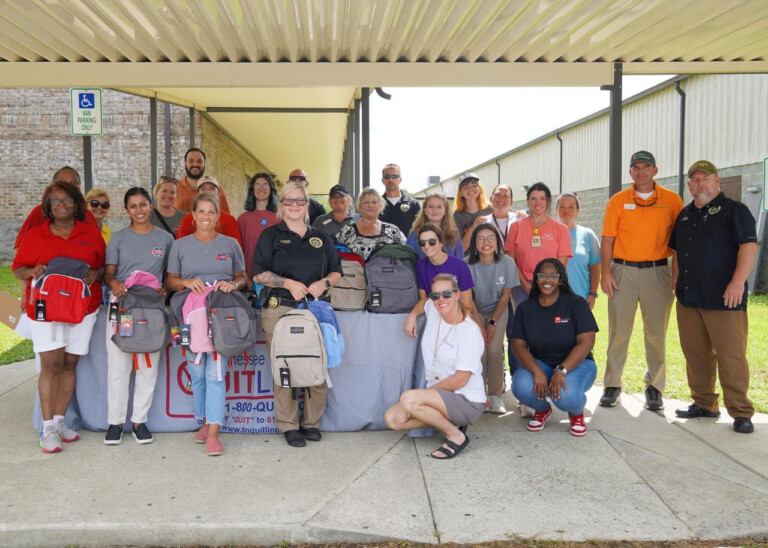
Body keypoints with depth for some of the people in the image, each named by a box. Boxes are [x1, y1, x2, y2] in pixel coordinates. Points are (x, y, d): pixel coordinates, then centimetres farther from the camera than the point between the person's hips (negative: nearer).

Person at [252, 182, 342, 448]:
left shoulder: (322, 238, 17)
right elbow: (259, 274, 1)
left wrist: (324, 282, -5)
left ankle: (312, 422, 14)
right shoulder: (271, 236, 8)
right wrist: (289, 283, -13)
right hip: (281, 309, -2)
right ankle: (288, 425, 9)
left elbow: (337, 272, 17)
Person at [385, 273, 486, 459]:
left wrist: (427, 390, -9)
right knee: (392, 418, -7)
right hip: (439, 395, 8)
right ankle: (447, 421, 6)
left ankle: (456, 436, -11)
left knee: (408, 398, -29)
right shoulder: (432, 310, 1)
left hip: (467, 401, -8)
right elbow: (423, 303, 29)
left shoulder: (469, 332, -18)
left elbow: (460, 380, -19)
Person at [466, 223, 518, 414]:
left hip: (498, 311, 0)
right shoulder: (467, 264, -21)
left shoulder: (507, 263, -19)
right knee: (479, 351, -12)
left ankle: (496, 395, 1)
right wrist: (479, 327, -14)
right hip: (475, 312, 0)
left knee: (495, 351, -12)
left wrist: (493, 322, -9)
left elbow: (505, 296, -8)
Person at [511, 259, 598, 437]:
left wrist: (561, 371, -27)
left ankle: (576, 413, 8)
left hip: (575, 363, -2)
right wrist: (537, 372, -23)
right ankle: (542, 409, 9)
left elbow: (586, 342, -15)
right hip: (538, 363, 3)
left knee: (566, 396, -34)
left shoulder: (576, 304, -7)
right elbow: (518, 345, -6)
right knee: (521, 387, -30)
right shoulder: (525, 308, 1)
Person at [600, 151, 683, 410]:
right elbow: (607, 239, 2)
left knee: (656, 333, 5)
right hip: (623, 271, 0)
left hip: (657, 272, 0)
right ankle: (612, 384, 13)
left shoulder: (672, 200, 4)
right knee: (618, 331, 4)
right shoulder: (618, 201, 5)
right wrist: (605, 272, -6)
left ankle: (655, 387, 17)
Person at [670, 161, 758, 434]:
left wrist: (738, 282, -21)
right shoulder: (685, 215, 19)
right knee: (695, 354, 10)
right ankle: (704, 404, 23)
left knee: (731, 356, -5)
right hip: (688, 298, 6)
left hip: (724, 298, -6)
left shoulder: (734, 210, -1)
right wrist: (676, 281, 16)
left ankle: (741, 412, 5)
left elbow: (748, 246, -11)